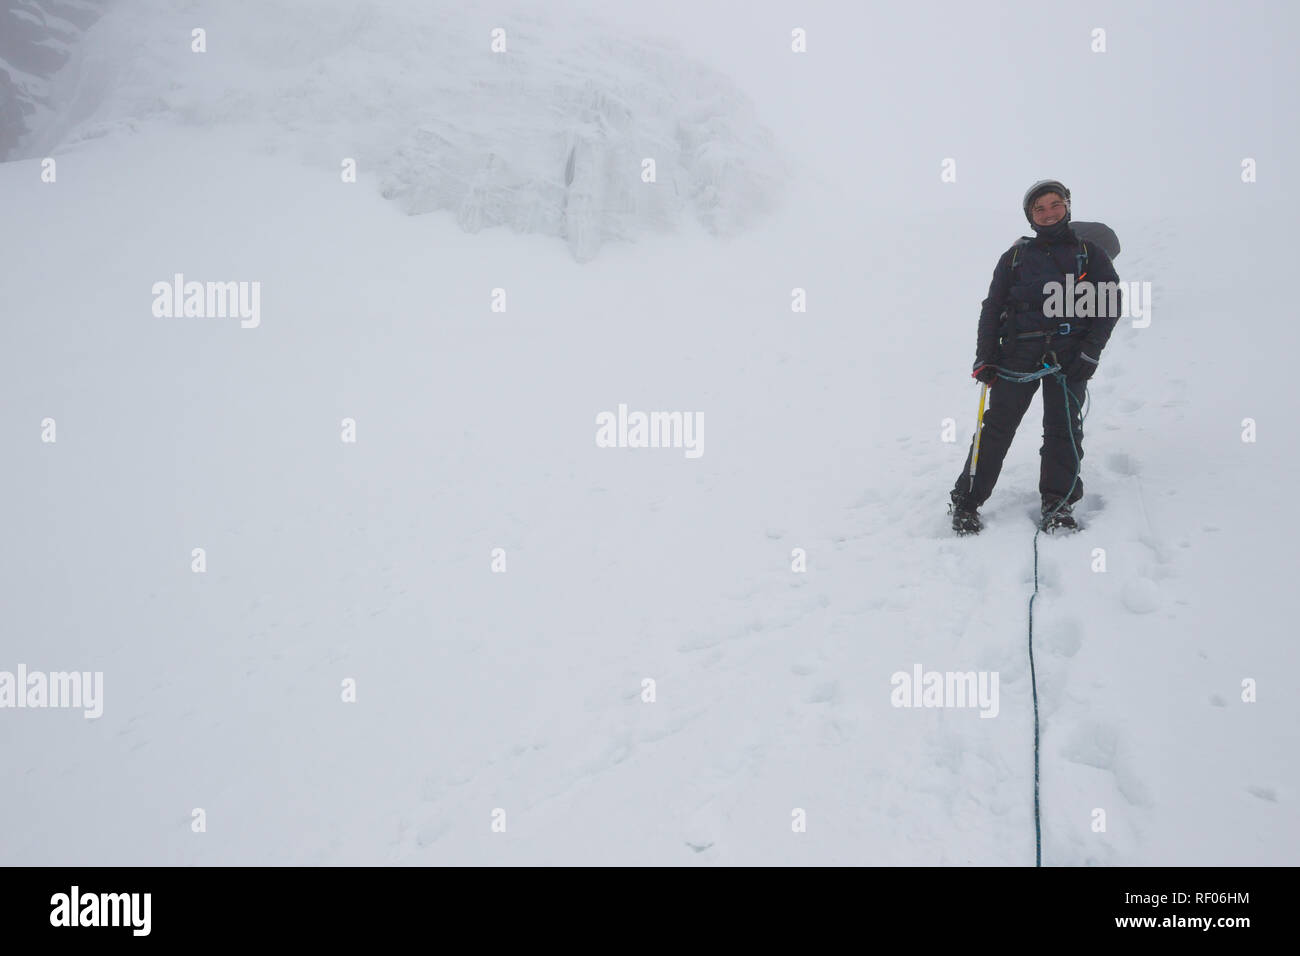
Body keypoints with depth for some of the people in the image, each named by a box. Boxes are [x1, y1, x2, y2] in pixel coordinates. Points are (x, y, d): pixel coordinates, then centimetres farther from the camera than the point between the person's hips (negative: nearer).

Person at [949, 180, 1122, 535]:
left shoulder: (1089, 253, 15)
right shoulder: (1016, 256, 17)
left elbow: (1111, 302, 7)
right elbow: (992, 307, 13)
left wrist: (1091, 351, -6)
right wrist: (984, 358, 2)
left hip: (1069, 355, 0)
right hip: (1019, 351, 0)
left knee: (1064, 427, -5)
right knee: (998, 425, -5)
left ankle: (1058, 503, 2)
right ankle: (965, 501, -1)